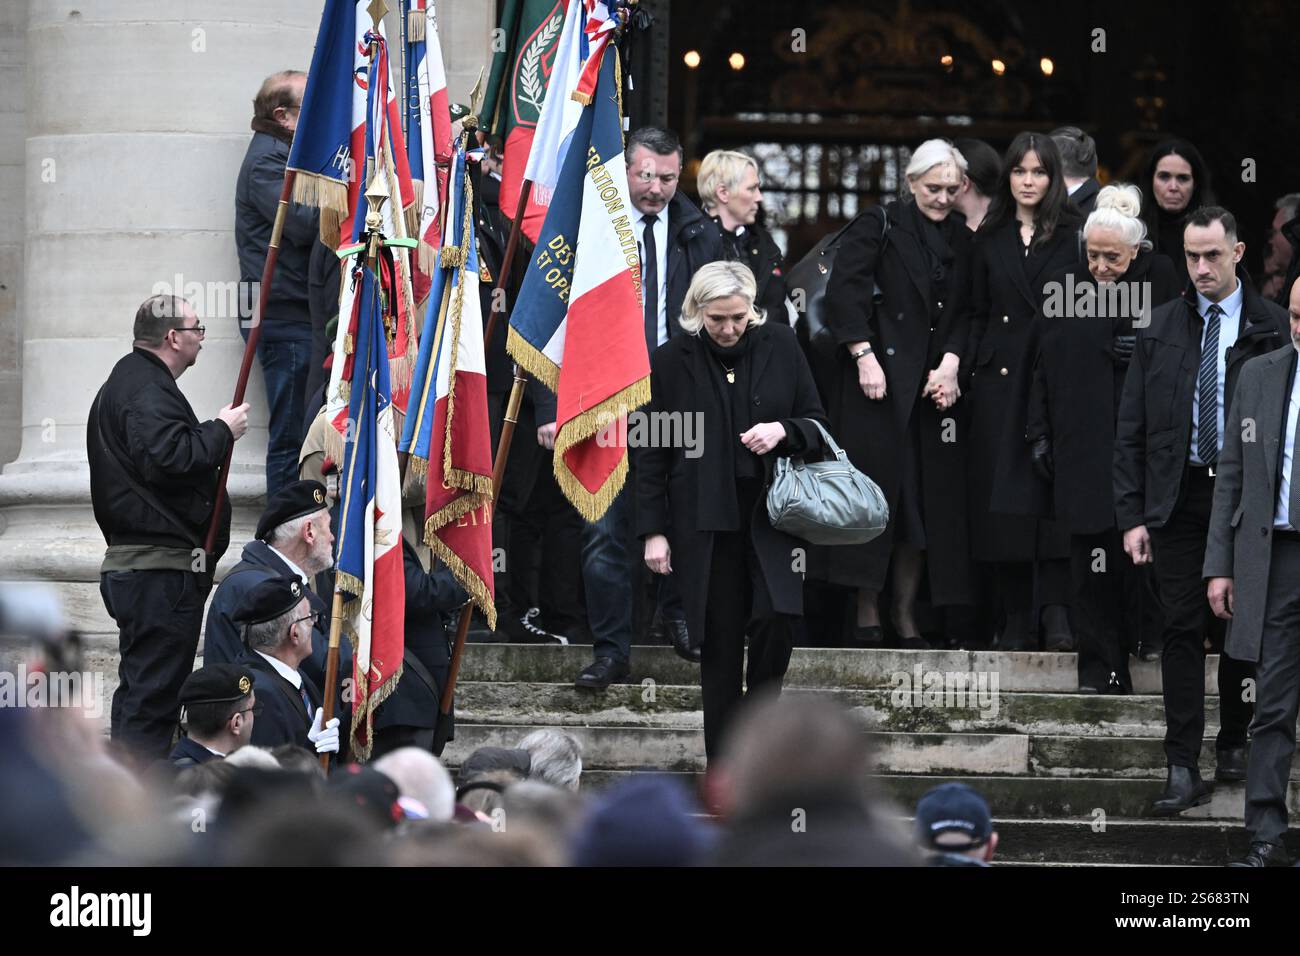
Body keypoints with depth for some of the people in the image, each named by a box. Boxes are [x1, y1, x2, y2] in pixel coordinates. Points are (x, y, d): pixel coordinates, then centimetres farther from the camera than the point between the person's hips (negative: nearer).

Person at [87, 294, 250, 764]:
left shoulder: (125, 383, 20)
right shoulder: (148, 393, -15)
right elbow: (168, 459, -28)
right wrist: (222, 431, -15)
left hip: (132, 562, 11)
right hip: (162, 570, -11)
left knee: (144, 688, 15)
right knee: (153, 694, -10)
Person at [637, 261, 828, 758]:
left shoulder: (780, 345, 3)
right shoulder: (671, 360, 0)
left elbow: (817, 423, 10)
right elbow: (651, 453, 4)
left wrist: (782, 431, -13)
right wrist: (654, 530, 0)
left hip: (770, 515, 1)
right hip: (706, 522, -1)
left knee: (773, 622, -16)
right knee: (719, 640, 1)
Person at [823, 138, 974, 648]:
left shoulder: (959, 240, 14)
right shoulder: (878, 228, -1)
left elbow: (964, 310, 10)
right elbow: (843, 291, -9)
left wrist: (950, 363, -6)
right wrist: (864, 357, -16)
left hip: (934, 382, 5)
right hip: (881, 377, -5)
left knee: (928, 497, 1)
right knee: (878, 487, -8)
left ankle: (906, 610, 7)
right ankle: (867, 612, -4)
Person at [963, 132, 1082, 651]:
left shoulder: (1073, 236, 4)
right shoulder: (990, 239, 12)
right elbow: (978, 313, 12)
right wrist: (967, 375, 3)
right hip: (1001, 380, 3)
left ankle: (1056, 613, -12)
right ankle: (1016, 618, 3)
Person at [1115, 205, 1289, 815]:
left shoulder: (1272, 328, -1)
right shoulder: (1161, 329, 6)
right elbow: (1131, 428, 6)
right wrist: (1132, 514, 0)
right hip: (1178, 496, 1)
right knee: (1182, 628, -1)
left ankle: (1233, 742, 27)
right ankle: (1183, 770, -1)